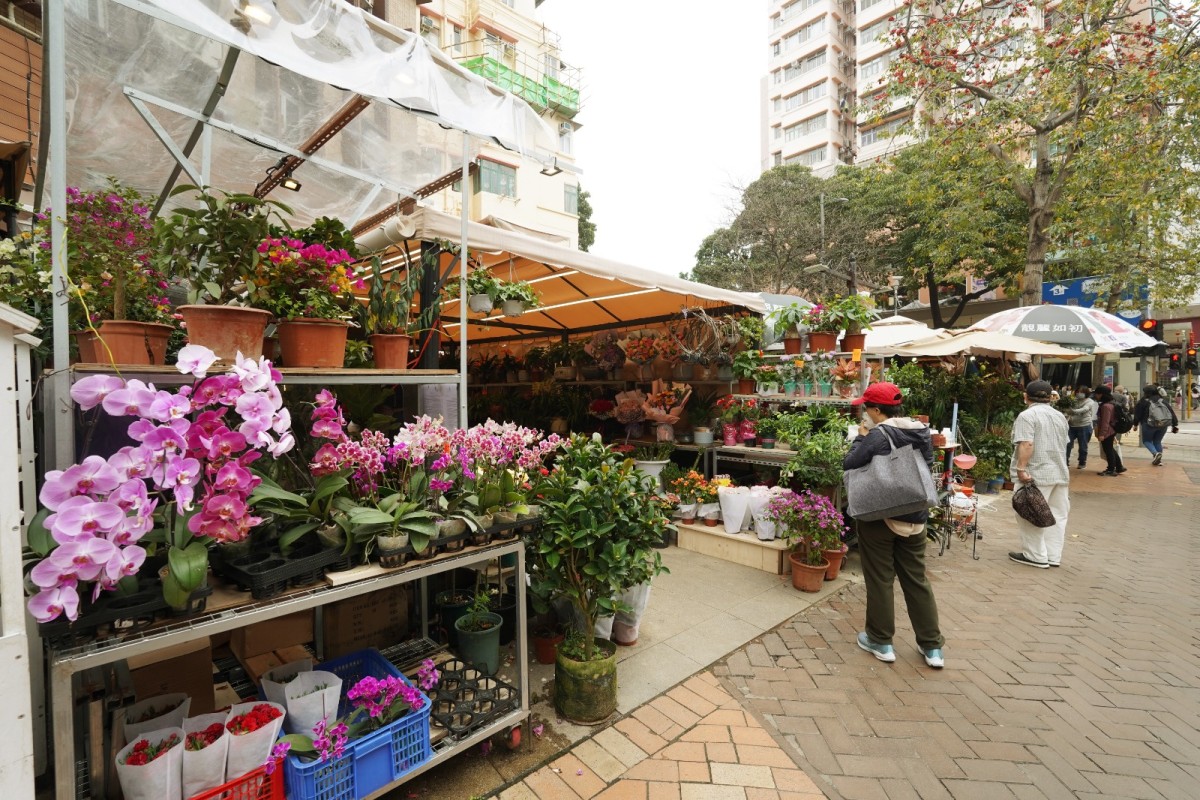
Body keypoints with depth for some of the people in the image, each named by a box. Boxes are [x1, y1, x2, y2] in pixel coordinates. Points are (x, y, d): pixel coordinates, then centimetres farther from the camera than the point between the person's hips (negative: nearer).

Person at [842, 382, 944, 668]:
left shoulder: (878, 435, -18)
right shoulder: (922, 432, 4)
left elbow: (849, 465, -16)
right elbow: (927, 466, 16)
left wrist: (861, 438, -4)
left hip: (879, 516, -6)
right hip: (914, 516, 6)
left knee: (880, 580, 7)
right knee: (917, 580, 16)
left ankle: (881, 641, 18)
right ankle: (932, 646, 23)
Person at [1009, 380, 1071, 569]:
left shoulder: (1027, 416, -11)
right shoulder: (1060, 416, 15)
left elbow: (1026, 445, -21)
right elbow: (1063, 446, 21)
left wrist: (1021, 469, -21)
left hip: (1036, 475, -8)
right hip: (1060, 474, 8)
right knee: (1056, 516, 10)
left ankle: (1036, 557, 3)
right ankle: (1054, 556, 15)